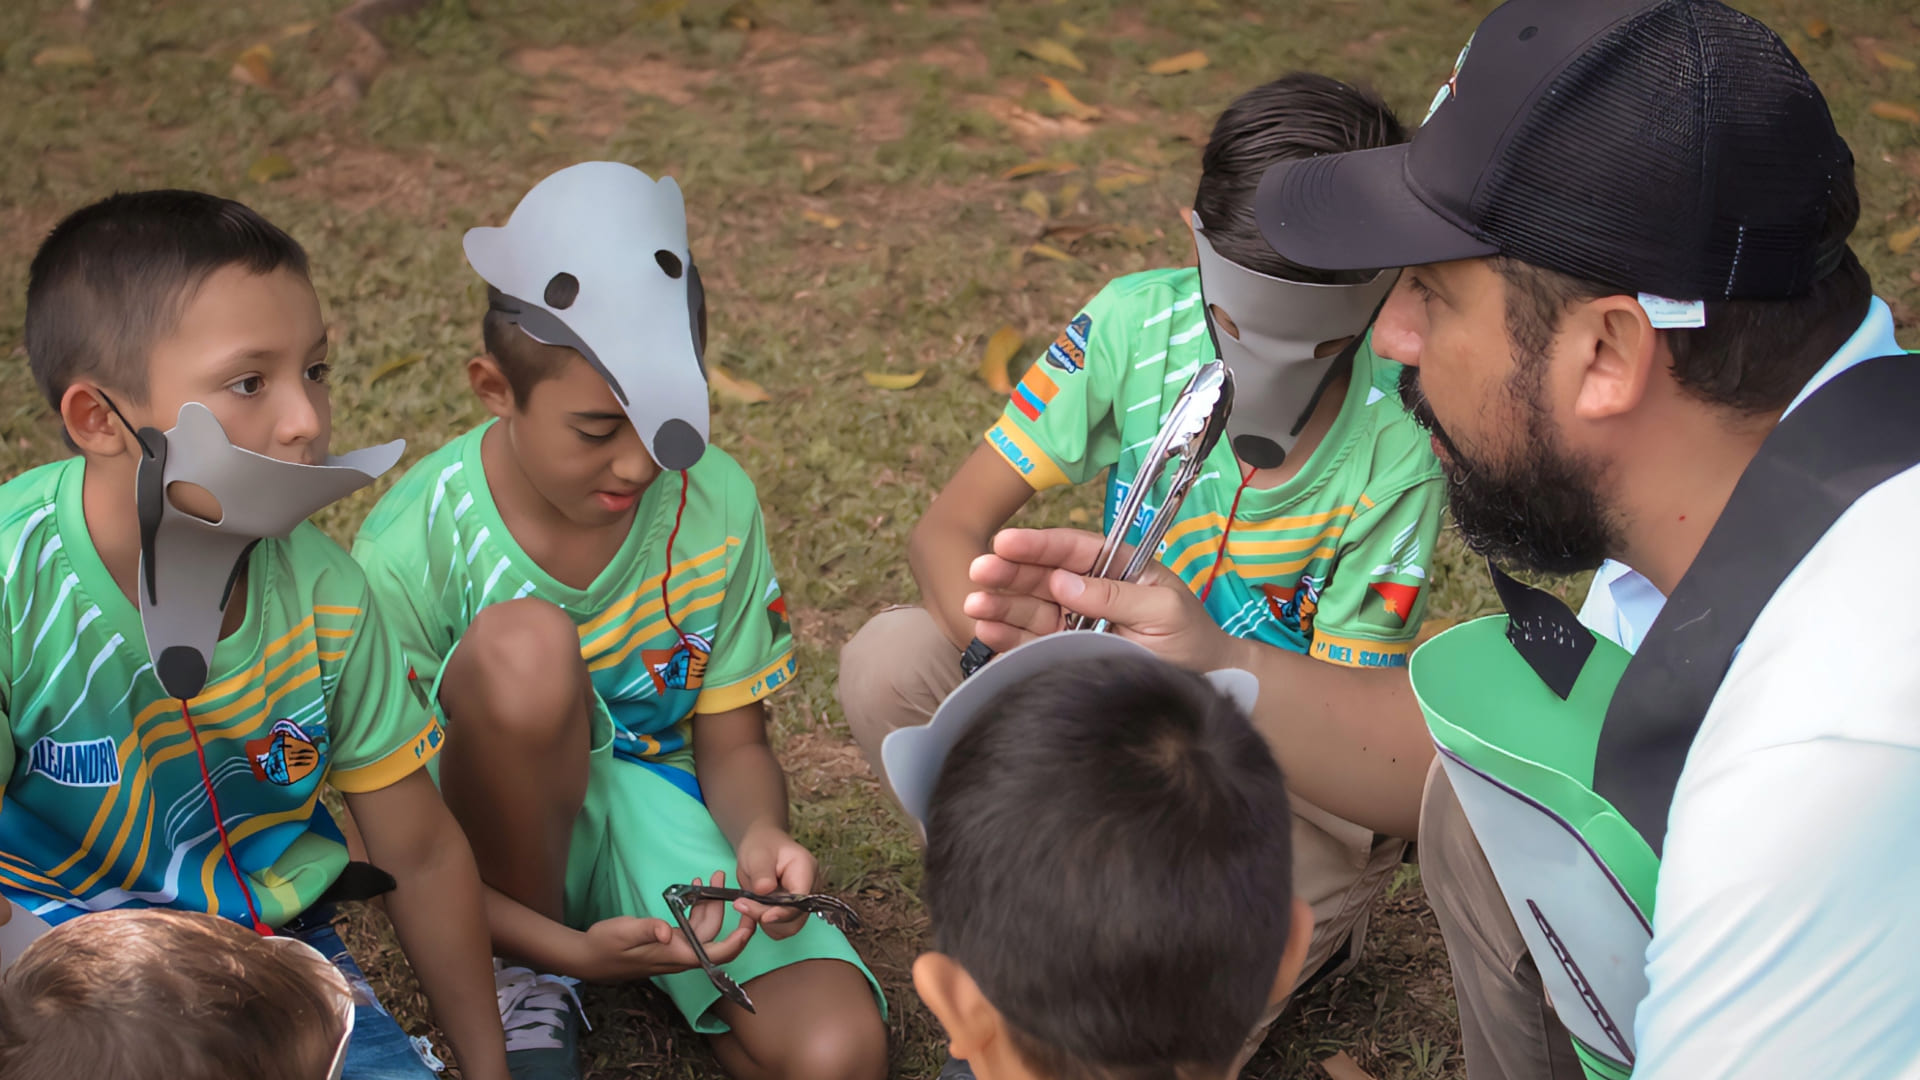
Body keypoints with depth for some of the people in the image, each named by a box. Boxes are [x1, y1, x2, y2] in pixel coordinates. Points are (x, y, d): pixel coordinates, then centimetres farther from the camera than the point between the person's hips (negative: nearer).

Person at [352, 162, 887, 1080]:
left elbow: (734, 745, -1)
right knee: (524, 646, -36)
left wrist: (759, 833, -25)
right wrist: (565, 949, -31)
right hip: (507, 841, -2)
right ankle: (526, 978, -11)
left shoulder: (716, 504, -12)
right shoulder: (412, 550, -21)